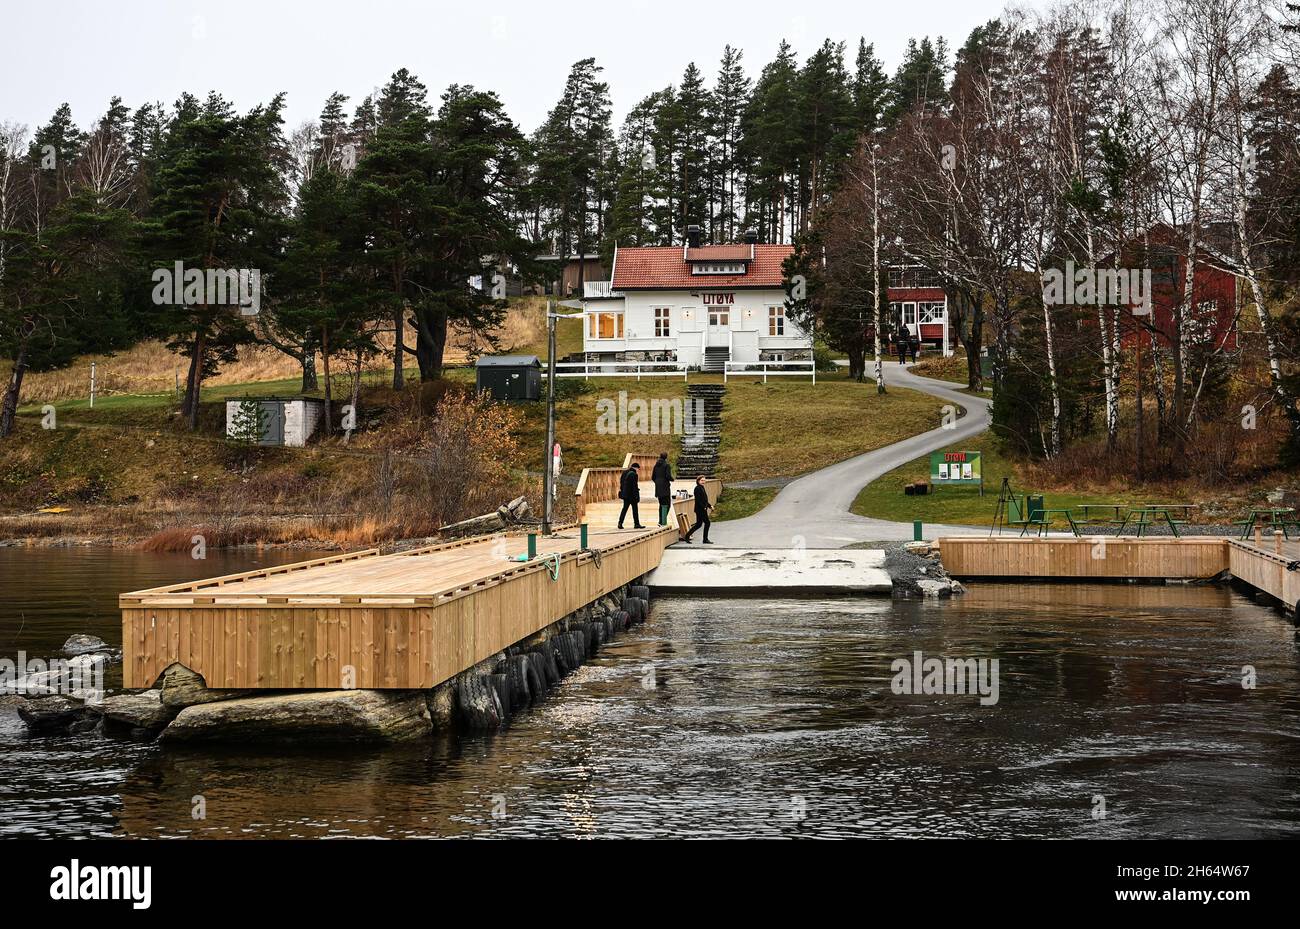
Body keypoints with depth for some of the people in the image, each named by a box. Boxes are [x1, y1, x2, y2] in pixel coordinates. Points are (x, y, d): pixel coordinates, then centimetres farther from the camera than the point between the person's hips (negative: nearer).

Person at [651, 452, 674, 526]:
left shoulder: (656, 465, 9)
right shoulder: (666, 465, -9)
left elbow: (653, 477, 11)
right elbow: (668, 476, -17)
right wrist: (672, 479, 3)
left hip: (658, 487, 6)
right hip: (665, 487, -6)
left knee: (661, 504, 16)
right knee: (666, 504, -4)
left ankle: (660, 521, 13)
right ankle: (664, 522, -12)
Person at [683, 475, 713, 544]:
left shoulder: (702, 488, 17)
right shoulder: (697, 488, -13)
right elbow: (698, 500, -20)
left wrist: (710, 505, 13)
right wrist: (704, 507, -23)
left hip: (703, 509, 10)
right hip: (700, 509, -10)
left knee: (699, 524, 10)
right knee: (707, 522, -6)